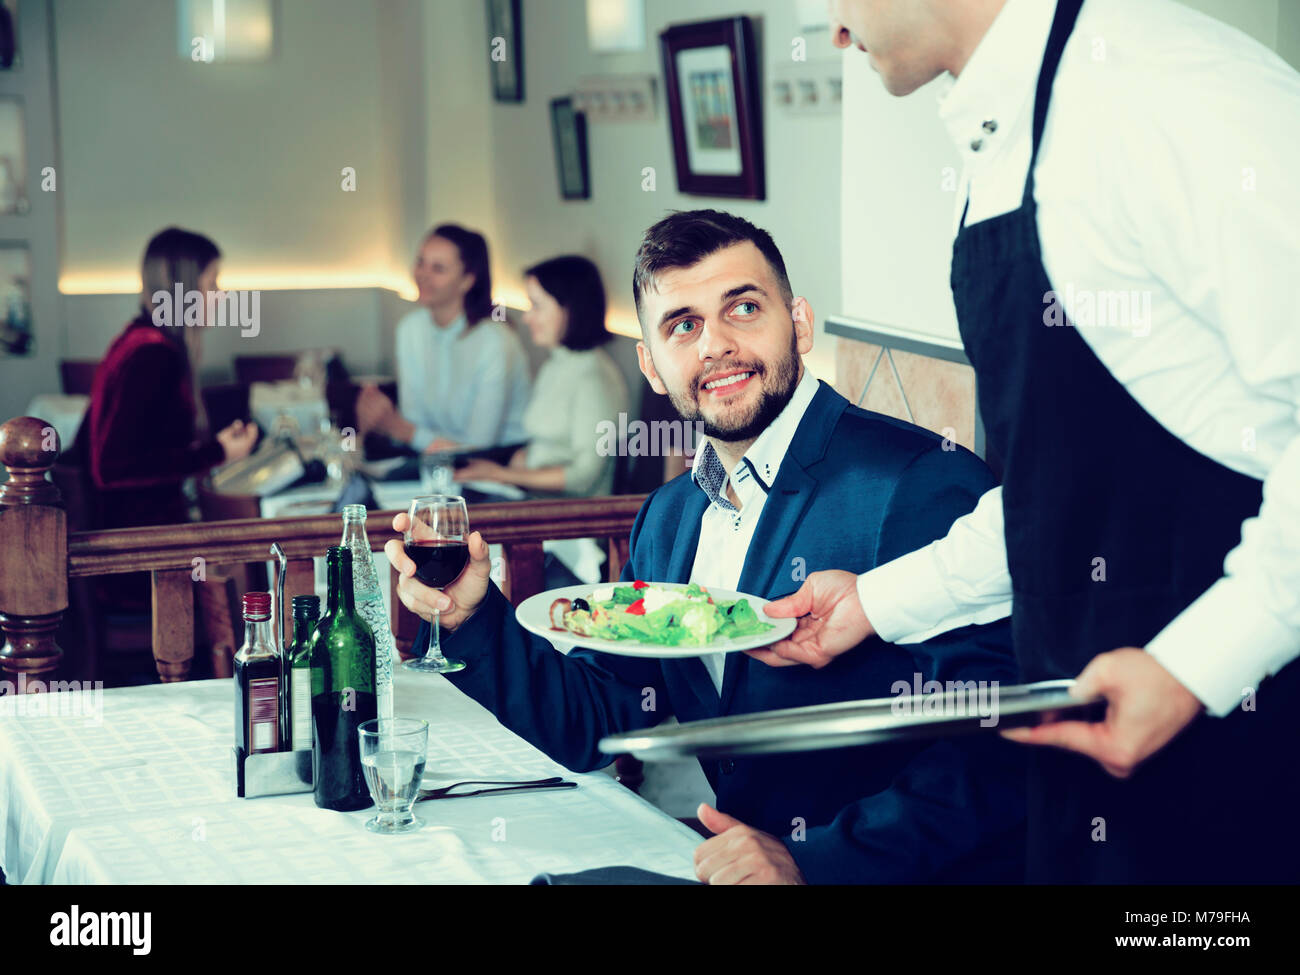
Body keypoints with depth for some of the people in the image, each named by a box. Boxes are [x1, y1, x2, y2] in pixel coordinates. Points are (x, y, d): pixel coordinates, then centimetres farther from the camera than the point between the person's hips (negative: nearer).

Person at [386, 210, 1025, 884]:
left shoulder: (924, 486, -14)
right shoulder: (666, 521, 11)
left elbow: (994, 745, -20)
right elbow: (591, 728, 15)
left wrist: (815, 862, -26)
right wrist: (474, 619, 0)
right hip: (722, 865, 6)